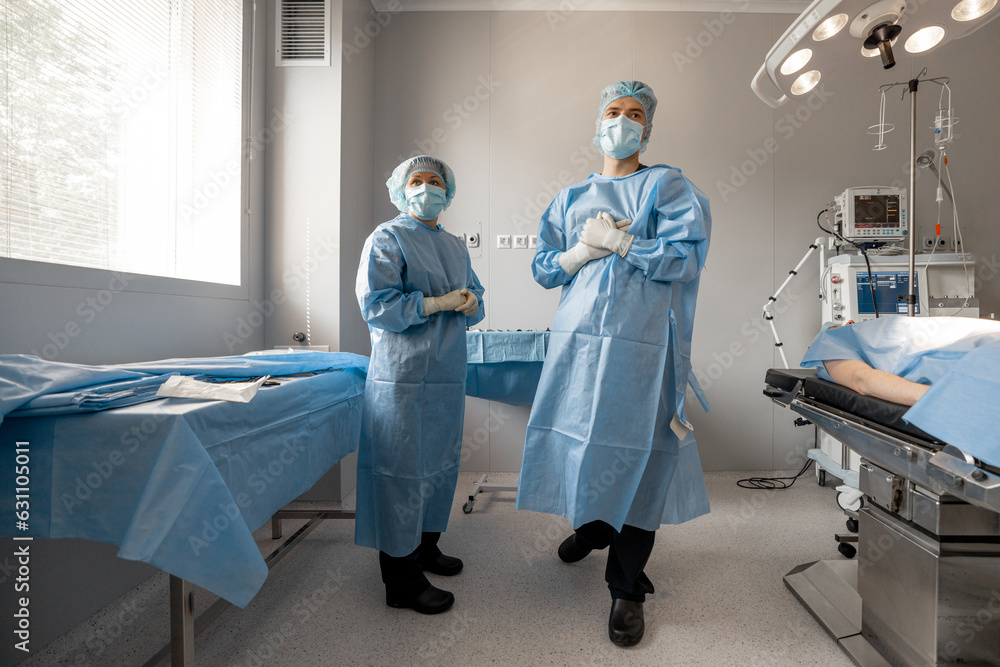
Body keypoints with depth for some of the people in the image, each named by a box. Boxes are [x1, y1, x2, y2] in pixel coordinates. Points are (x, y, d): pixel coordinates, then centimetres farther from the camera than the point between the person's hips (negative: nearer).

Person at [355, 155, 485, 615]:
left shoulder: (455, 246, 19)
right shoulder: (386, 239, -3)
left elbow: (474, 296, 20)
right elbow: (376, 304, -14)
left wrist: (471, 304, -4)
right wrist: (438, 303, -17)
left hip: (448, 373, 8)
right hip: (402, 374, -7)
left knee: (442, 461, 16)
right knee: (403, 468, -3)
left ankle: (425, 544, 36)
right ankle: (401, 580, 11)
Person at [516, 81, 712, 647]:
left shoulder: (667, 186, 7)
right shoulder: (571, 198, 18)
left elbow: (687, 258, -7)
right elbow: (543, 268, 13)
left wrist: (617, 241, -8)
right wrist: (582, 251, -5)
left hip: (639, 342, -3)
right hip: (577, 338, 4)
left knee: (634, 455, 0)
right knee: (579, 438, 13)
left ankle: (627, 588, 18)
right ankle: (591, 525, 44)